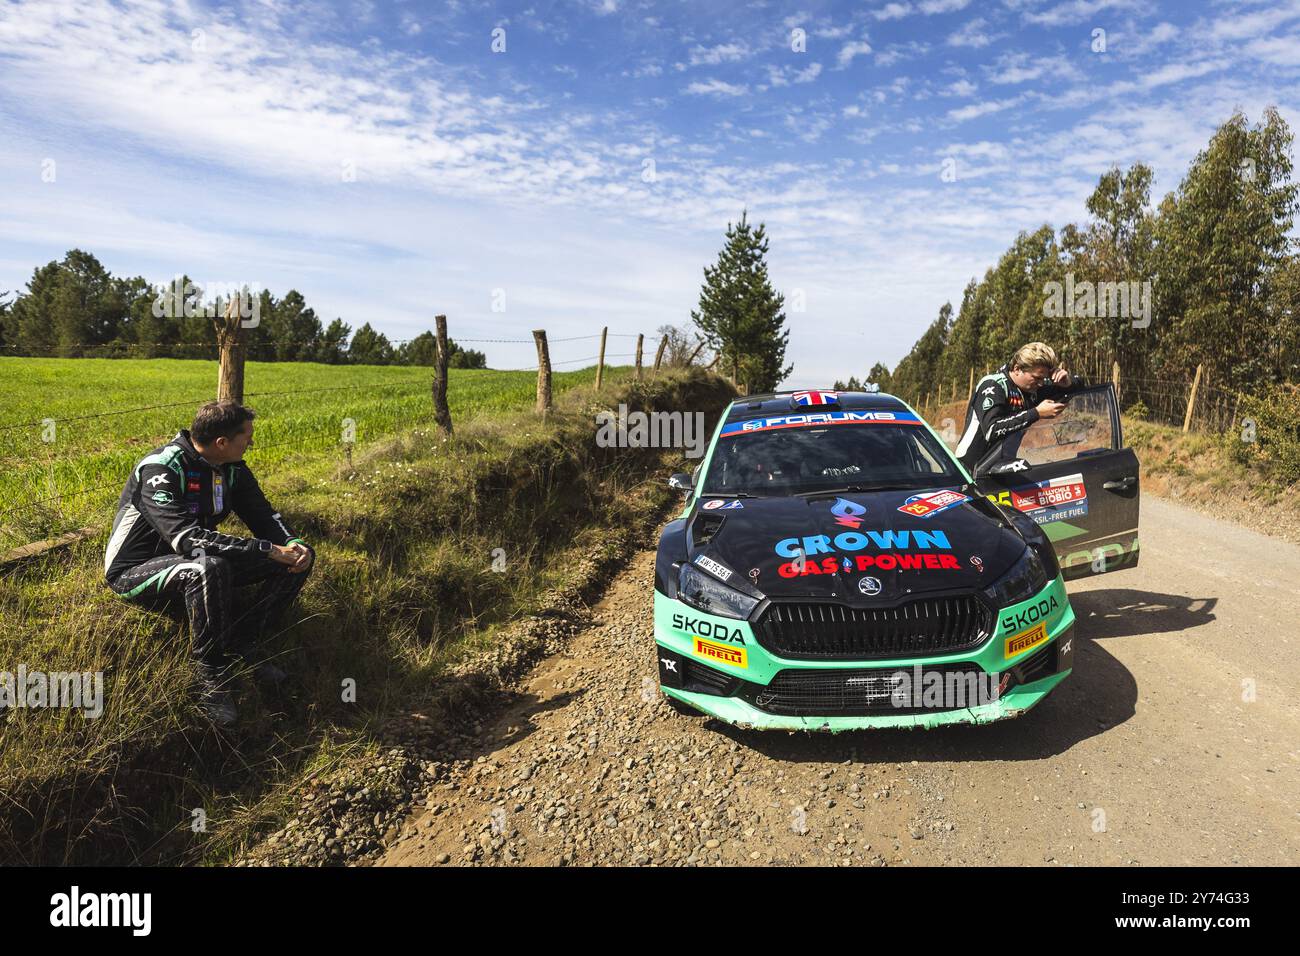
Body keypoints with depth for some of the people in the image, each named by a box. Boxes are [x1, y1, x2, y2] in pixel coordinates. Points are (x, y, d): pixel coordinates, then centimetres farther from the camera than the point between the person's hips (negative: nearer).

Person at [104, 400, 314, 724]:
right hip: (135, 572, -7)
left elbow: (264, 514, 4)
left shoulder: (232, 469, -2)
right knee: (207, 567, -42)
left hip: (198, 563, 7)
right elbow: (185, 537, -37)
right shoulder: (161, 469, -25)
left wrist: (293, 544, -19)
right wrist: (266, 550, -38)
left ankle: (239, 647, -4)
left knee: (297, 559, -8)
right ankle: (211, 680, -25)